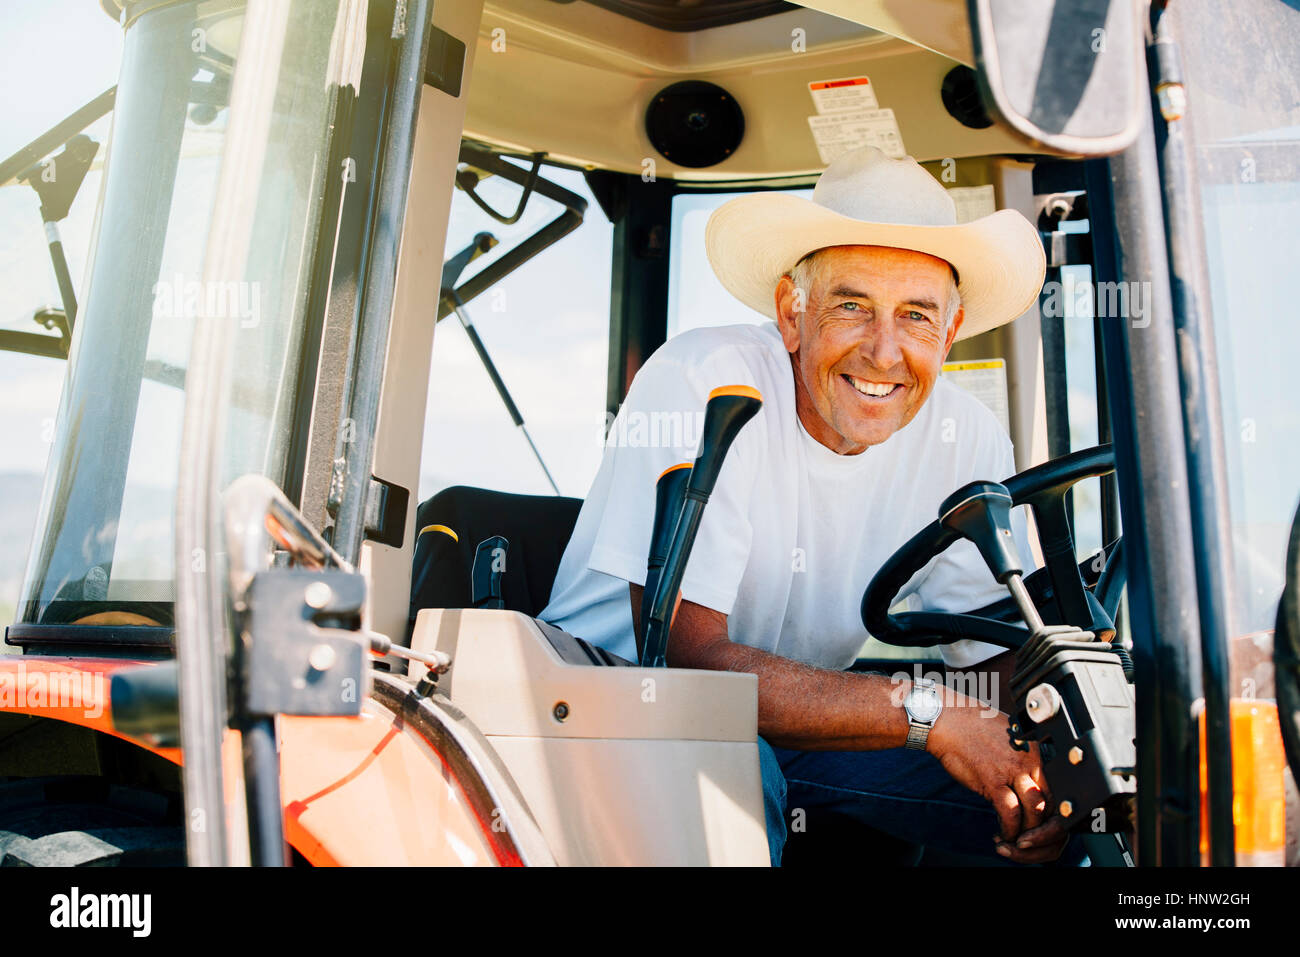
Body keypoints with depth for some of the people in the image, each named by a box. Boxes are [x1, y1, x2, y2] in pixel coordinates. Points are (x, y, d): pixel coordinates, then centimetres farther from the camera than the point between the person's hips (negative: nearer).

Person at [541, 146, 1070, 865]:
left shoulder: (970, 441, -8)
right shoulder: (701, 381, -25)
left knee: (1039, 804, -11)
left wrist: (1039, 759, -23)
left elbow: (1002, 652, 0)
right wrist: (927, 713, -31)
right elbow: (682, 656, -28)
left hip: (800, 712, 5)